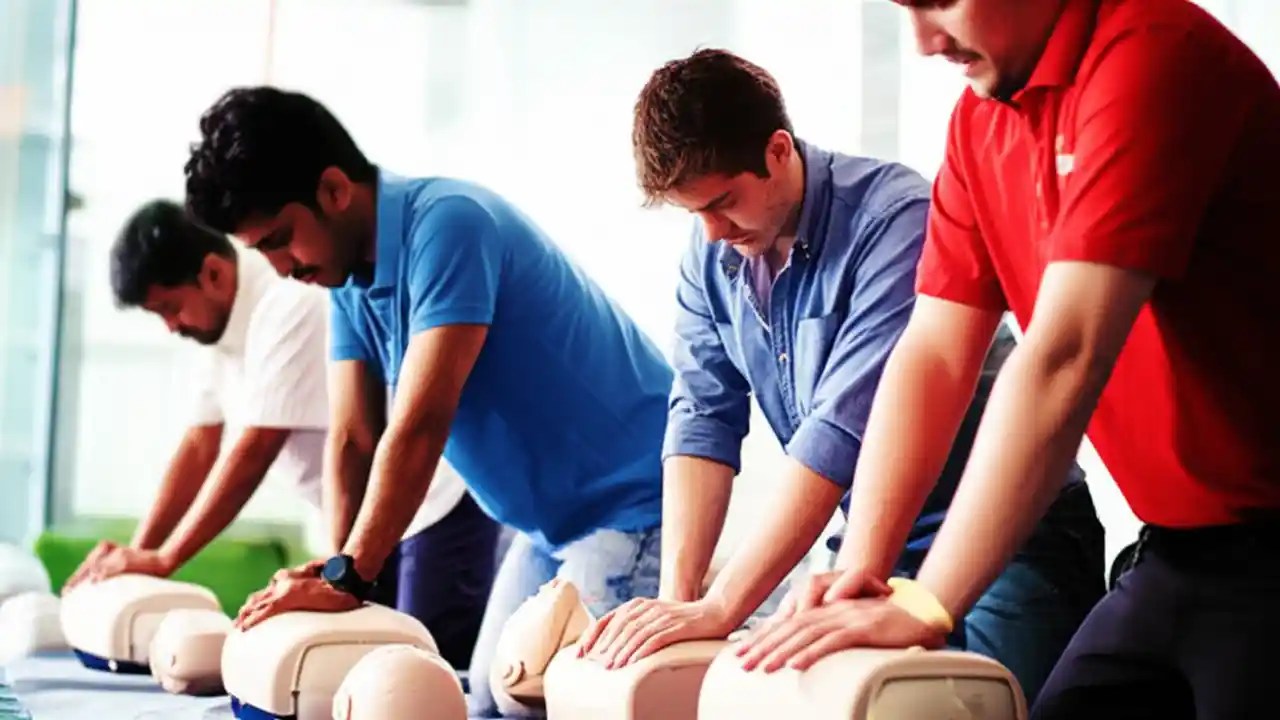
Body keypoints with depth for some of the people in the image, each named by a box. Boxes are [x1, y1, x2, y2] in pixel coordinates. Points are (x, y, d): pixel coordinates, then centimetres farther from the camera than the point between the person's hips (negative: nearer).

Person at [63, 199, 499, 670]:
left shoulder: (288, 306, -24)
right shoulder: (220, 325, 4)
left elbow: (253, 453, -26)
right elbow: (200, 448, 6)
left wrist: (163, 559, -22)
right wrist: (137, 554, -1)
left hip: (437, 505, -9)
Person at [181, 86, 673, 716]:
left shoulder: (446, 223, -23)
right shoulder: (349, 278, 4)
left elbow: (421, 426, -29)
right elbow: (352, 439, 1)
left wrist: (346, 577, -30)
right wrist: (336, 578, -11)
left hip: (634, 502, -9)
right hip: (550, 522, 9)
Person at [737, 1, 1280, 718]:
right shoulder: (981, 120, 5)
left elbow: (1064, 360, -26)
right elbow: (932, 355, 3)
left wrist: (925, 608, -24)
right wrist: (861, 567, -7)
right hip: (1175, 550, 7)